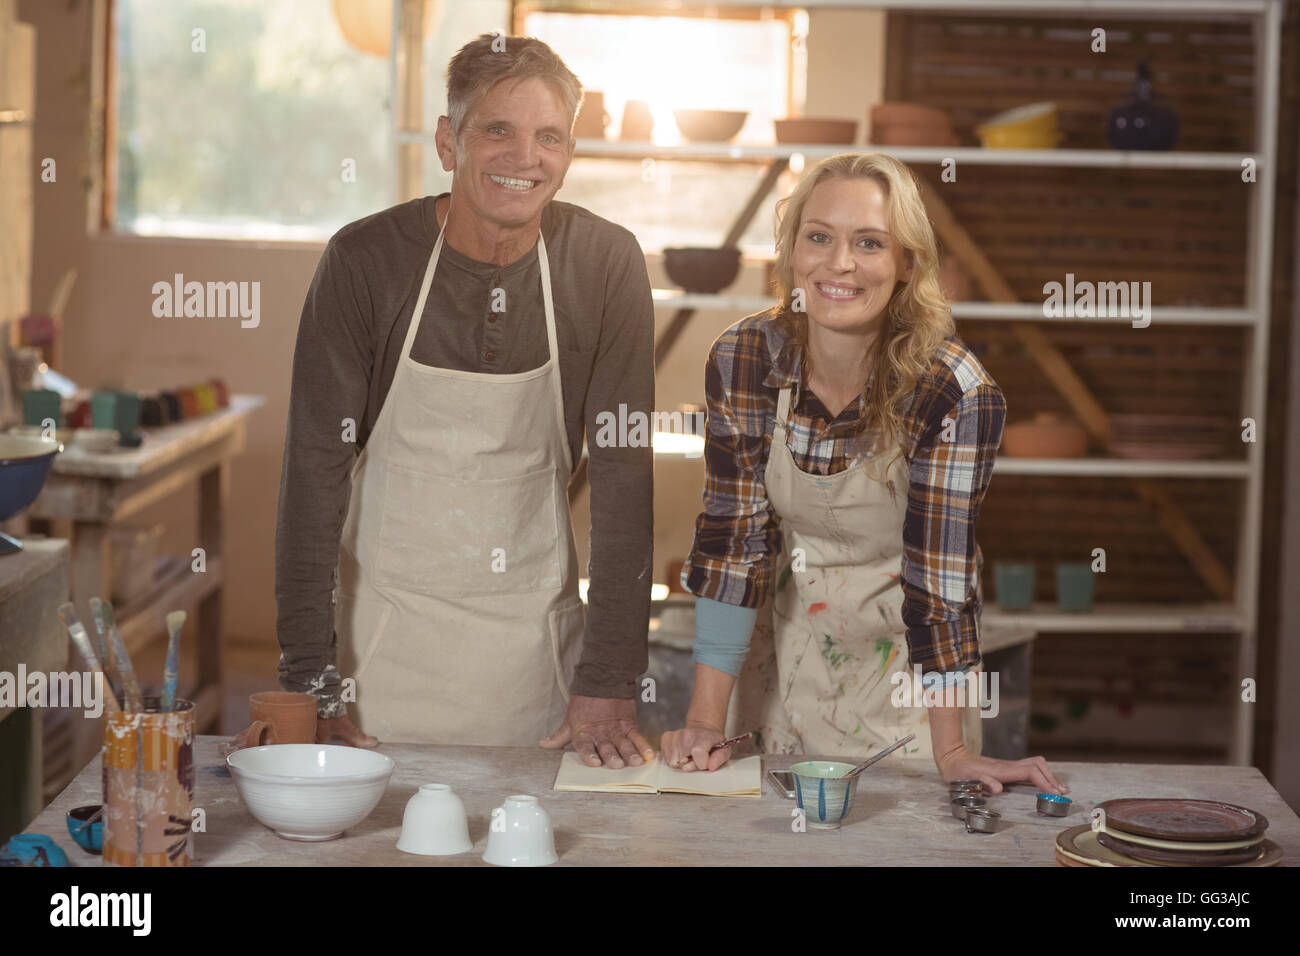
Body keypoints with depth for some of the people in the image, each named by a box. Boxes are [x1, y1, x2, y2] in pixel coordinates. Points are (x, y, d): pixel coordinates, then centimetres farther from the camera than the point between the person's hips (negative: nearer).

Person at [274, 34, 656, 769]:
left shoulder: (606, 264, -7)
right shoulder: (366, 259, -11)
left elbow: (625, 472, -6)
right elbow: (316, 467, -11)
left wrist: (611, 682, -11)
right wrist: (311, 683, -16)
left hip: (536, 638, 1)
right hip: (383, 631, -1)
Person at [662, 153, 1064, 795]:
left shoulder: (953, 392, -23)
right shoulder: (741, 360, -14)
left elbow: (938, 575, -21)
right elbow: (734, 537, -12)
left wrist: (953, 754, -23)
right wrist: (705, 720, -16)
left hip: (900, 664, -2)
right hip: (782, 651, 2)